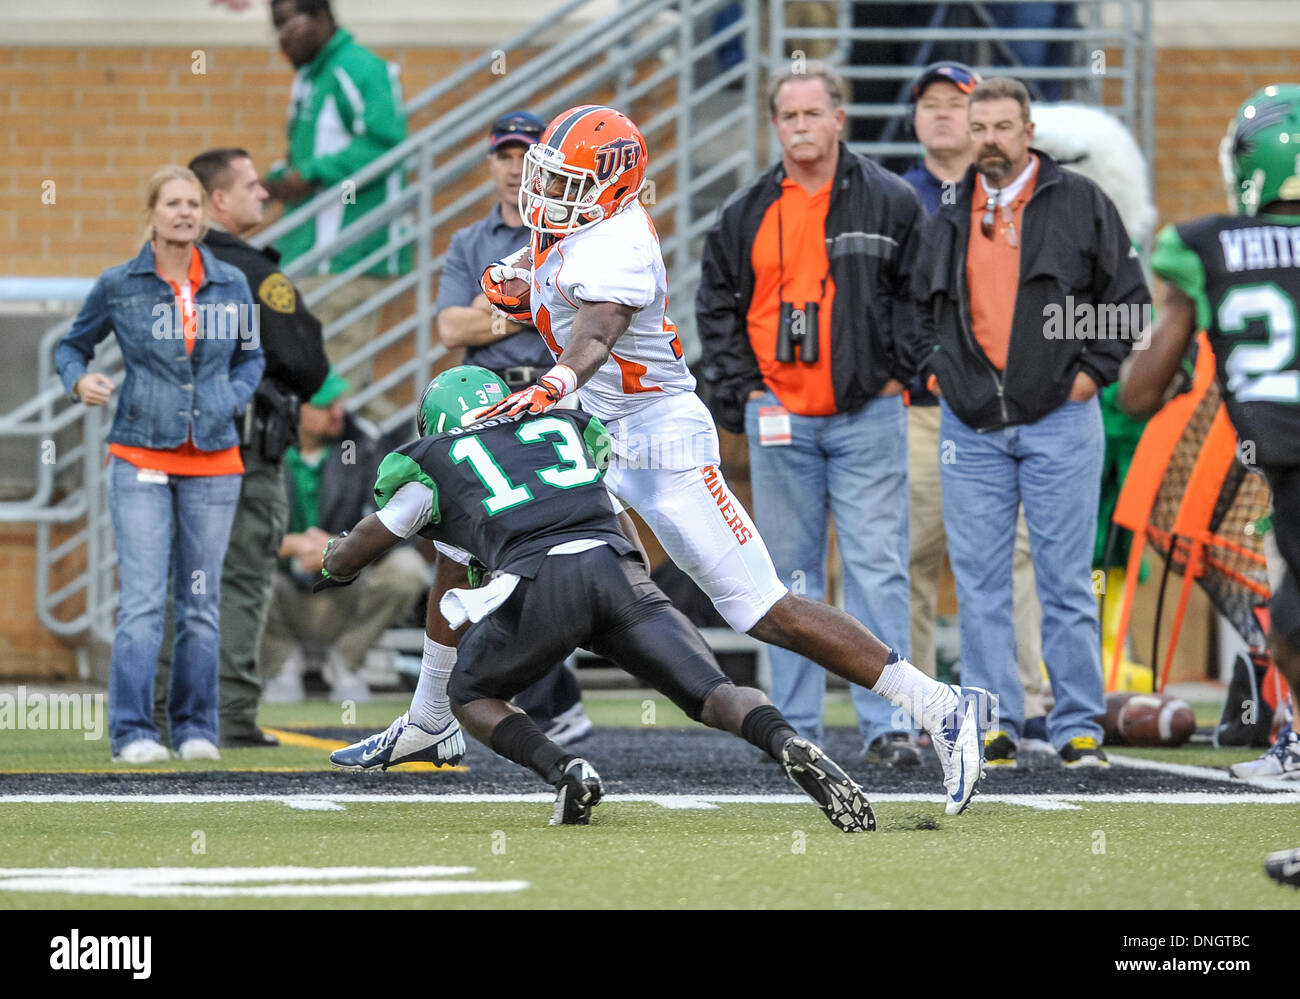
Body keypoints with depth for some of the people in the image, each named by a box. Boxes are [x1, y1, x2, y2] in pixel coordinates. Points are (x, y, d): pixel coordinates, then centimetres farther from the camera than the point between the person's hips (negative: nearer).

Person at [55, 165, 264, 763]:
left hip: (212, 462, 3)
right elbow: (72, 345, 12)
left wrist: (232, 399, 1)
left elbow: (250, 356, 19)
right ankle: (133, 732, -9)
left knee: (201, 602, 6)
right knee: (141, 599, -10)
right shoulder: (118, 287, 0)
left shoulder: (232, 286, 6)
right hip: (141, 461, -3)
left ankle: (195, 729, 14)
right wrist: (79, 380, -9)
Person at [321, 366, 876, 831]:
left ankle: (564, 770, -4)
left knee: (470, 696, 21)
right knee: (711, 694, -1)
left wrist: (333, 566, 55)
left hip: (540, 582, -3)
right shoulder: (565, 427, 32)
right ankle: (788, 745, -32)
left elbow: (351, 555, 31)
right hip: (617, 567, 3)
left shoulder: (435, 462, 23)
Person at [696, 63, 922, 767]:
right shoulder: (745, 214, 8)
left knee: (877, 569, -7)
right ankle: (796, 728, 10)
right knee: (791, 574, 5)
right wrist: (738, 392, 4)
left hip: (867, 417, -2)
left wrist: (898, 374, -2)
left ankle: (887, 725, -7)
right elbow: (716, 305, 14)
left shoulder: (889, 201, 2)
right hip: (779, 418, 2)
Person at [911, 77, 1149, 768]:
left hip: (1058, 420, -3)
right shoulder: (948, 215, 11)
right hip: (971, 424, 3)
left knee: (1066, 581, -2)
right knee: (979, 581, 2)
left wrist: (1092, 370, -3)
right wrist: (932, 367, 11)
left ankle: (1078, 728, 3)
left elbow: (1128, 297, 5)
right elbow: (919, 301, 24)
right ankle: (995, 723, 8)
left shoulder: (1079, 204, 2)